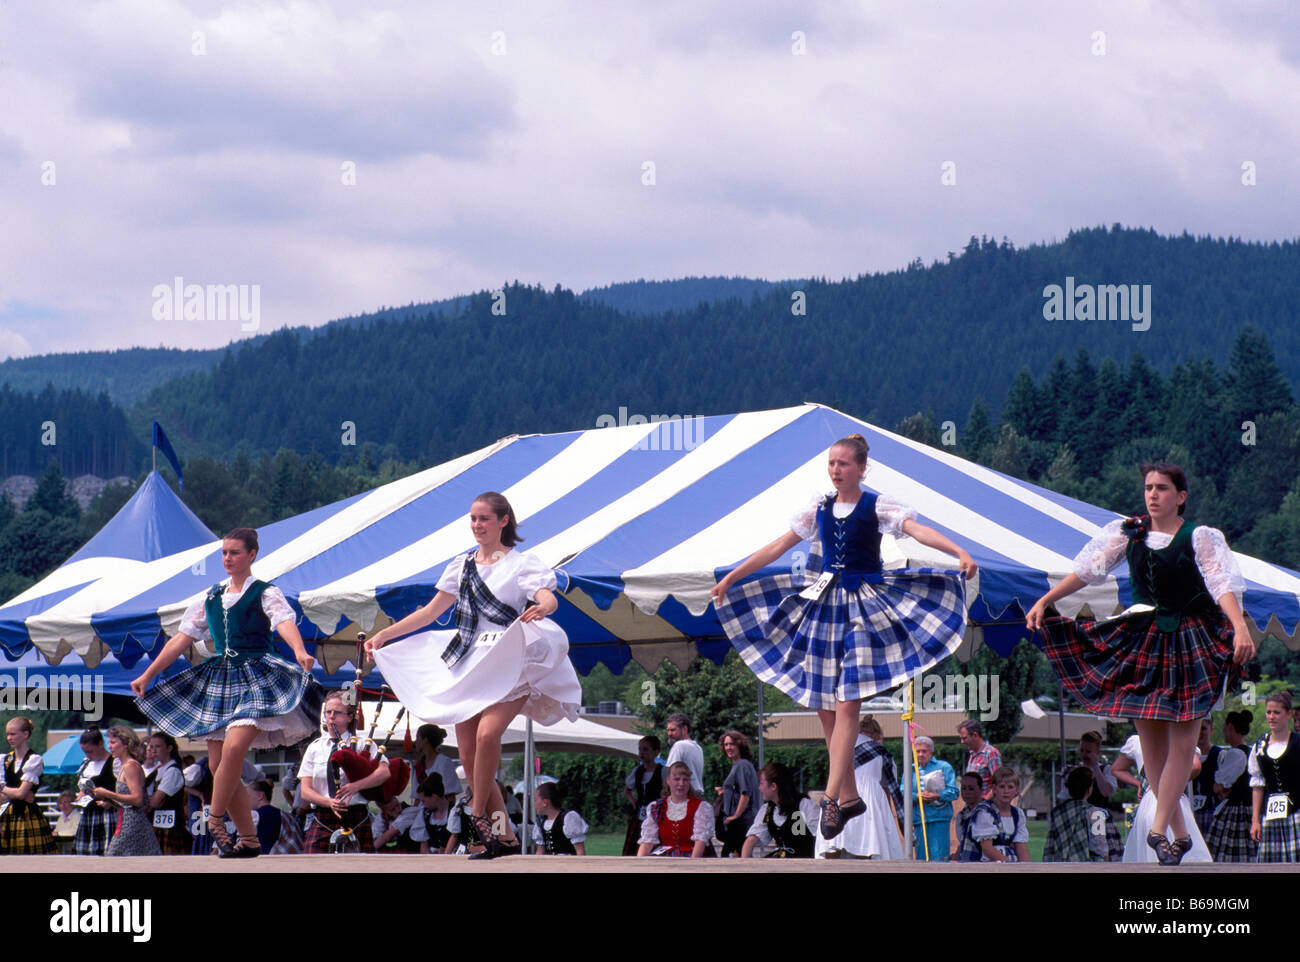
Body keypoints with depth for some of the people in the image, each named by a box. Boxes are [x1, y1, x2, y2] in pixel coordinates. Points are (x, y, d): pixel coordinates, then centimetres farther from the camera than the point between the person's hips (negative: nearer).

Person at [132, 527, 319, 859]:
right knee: (217, 764, -2)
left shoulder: (265, 594, 2)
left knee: (233, 748, -27)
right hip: (219, 680, 6)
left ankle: (215, 820, -13)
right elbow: (182, 639, 19)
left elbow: (285, 623, -17)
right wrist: (147, 675, 17)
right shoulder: (212, 598, 17)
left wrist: (300, 652, -38)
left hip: (256, 678, -6)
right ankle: (249, 840, 5)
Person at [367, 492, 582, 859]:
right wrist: (384, 634, 17)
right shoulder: (462, 566, 16)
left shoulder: (521, 563, 1)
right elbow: (430, 612, 22)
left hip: (509, 666, -6)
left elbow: (550, 598, -15)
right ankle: (504, 836, 4)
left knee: (487, 733, -28)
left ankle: (478, 815, -14)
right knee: (468, 754, -2)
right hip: (470, 666, 6)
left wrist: (541, 608, -39)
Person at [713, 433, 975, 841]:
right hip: (823, 604, 5)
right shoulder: (819, 508, 10)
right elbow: (777, 548, 16)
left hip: (864, 607, -5)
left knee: (847, 704, -14)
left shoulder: (877, 505, -2)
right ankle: (850, 797, 14)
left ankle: (831, 798, -16)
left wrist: (960, 553, -34)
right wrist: (731, 577, 17)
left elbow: (918, 530, -18)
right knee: (825, 707, 3)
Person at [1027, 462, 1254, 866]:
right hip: (1142, 641, 4)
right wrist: (1045, 601, -3)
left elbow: (1223, 586, -20)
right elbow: (1086, 571, 5)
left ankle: (1158, 828, -4)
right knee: (1150, 742, 2)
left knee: (1182, 740, -7)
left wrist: (1240, 627, -36)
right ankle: (1180, 832, 12)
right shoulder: (1129, 533, 3)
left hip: (1190, 643, -4)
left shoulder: (1199, 538, -8)